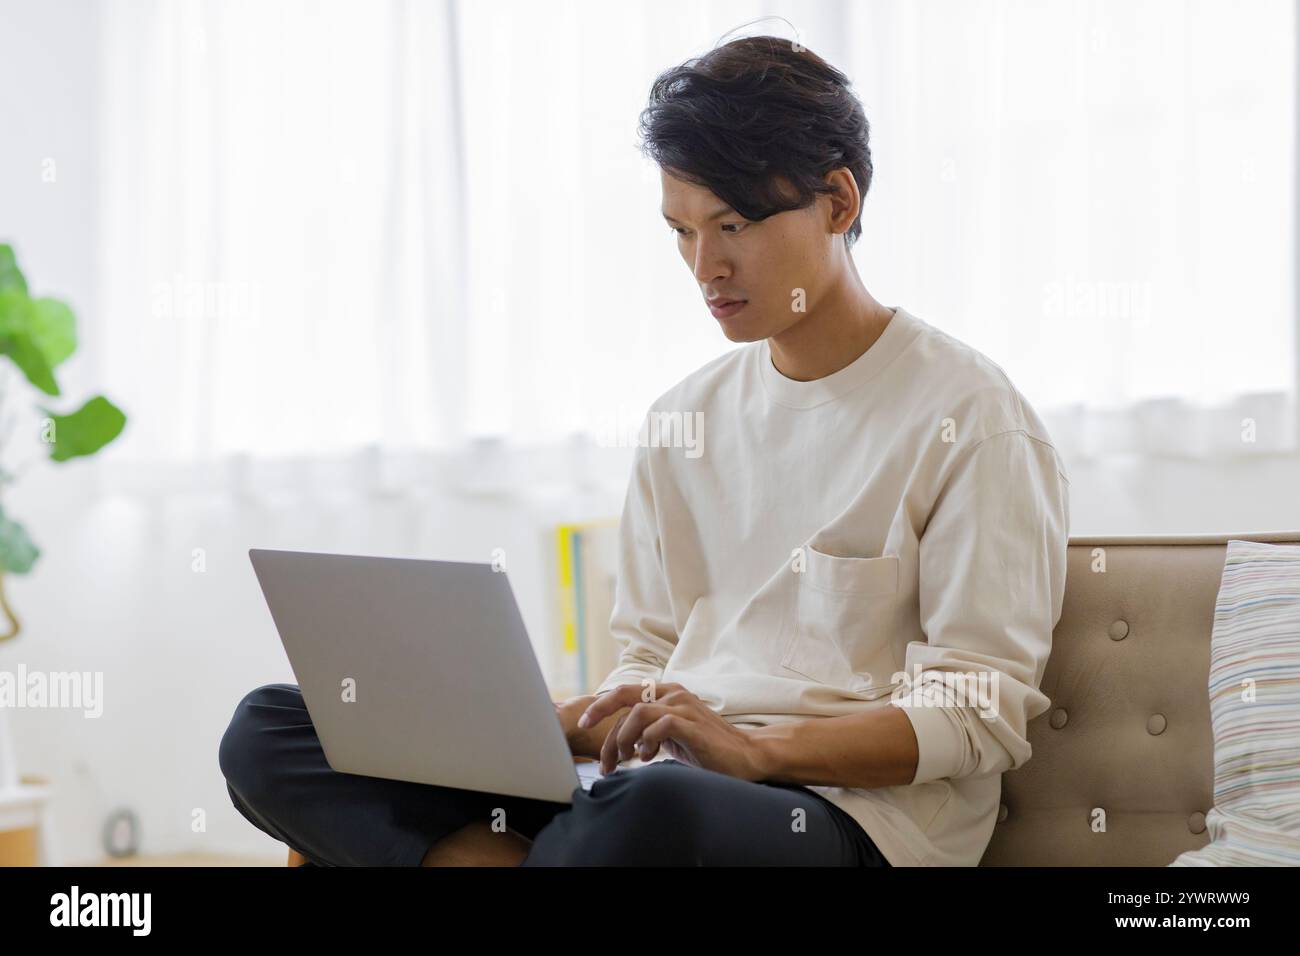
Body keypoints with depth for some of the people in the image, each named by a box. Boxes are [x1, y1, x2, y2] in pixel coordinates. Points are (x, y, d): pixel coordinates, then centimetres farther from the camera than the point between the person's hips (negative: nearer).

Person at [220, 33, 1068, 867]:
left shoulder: (968, 415, -1)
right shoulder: (683, 420, 19)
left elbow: (983, 710, -7)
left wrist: (758, 749, -21)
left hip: (853, 814, -6)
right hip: (662, 781, 7)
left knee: (649, 805, -44)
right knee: (268, 732, -9)